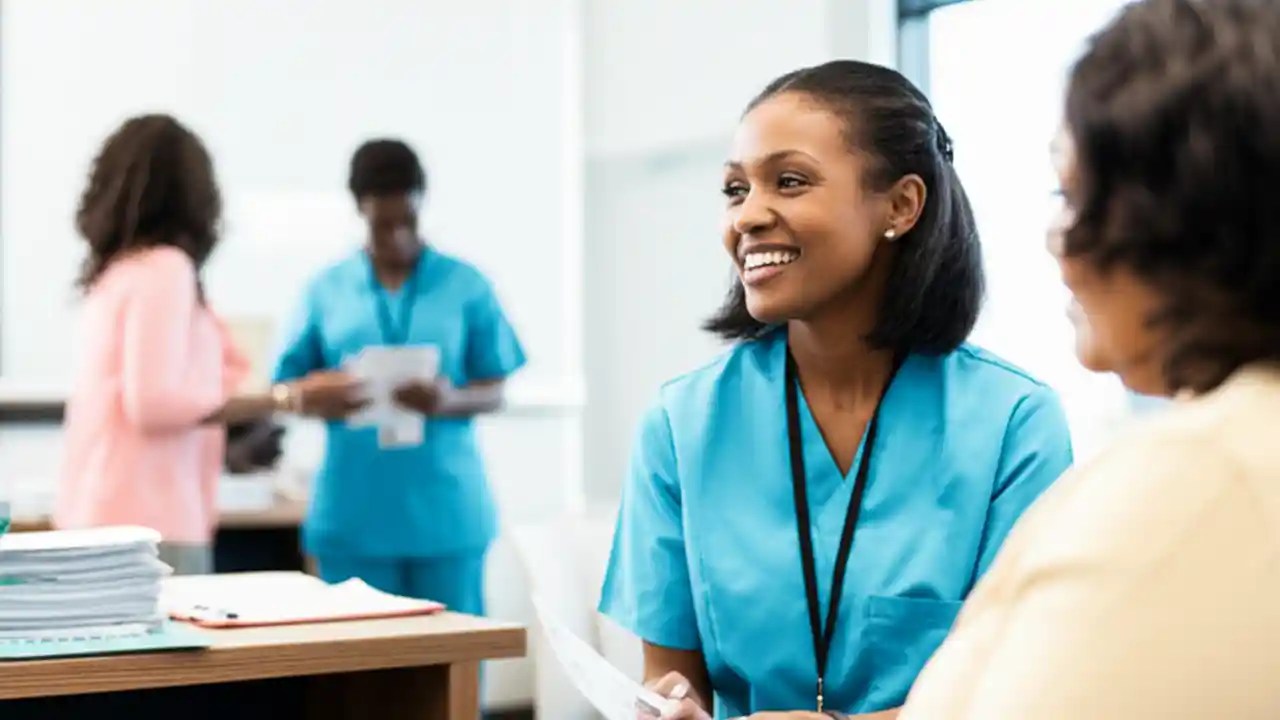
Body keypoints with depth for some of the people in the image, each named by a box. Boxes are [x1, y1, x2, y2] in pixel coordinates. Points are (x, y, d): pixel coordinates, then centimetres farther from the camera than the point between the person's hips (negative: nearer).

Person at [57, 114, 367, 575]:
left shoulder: (115, 270, 14)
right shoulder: (165, 267, -11)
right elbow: (154, 402, -19)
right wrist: (291, 399, -17)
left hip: (103, 512, 9)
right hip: (146, 519, -9)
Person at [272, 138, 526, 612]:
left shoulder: (466, 285, 4)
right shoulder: (326, 291, 6)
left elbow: (495, 392, 5)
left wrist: (451, 401, -17)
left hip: (446, 509, 0)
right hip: (353, 515, 1)